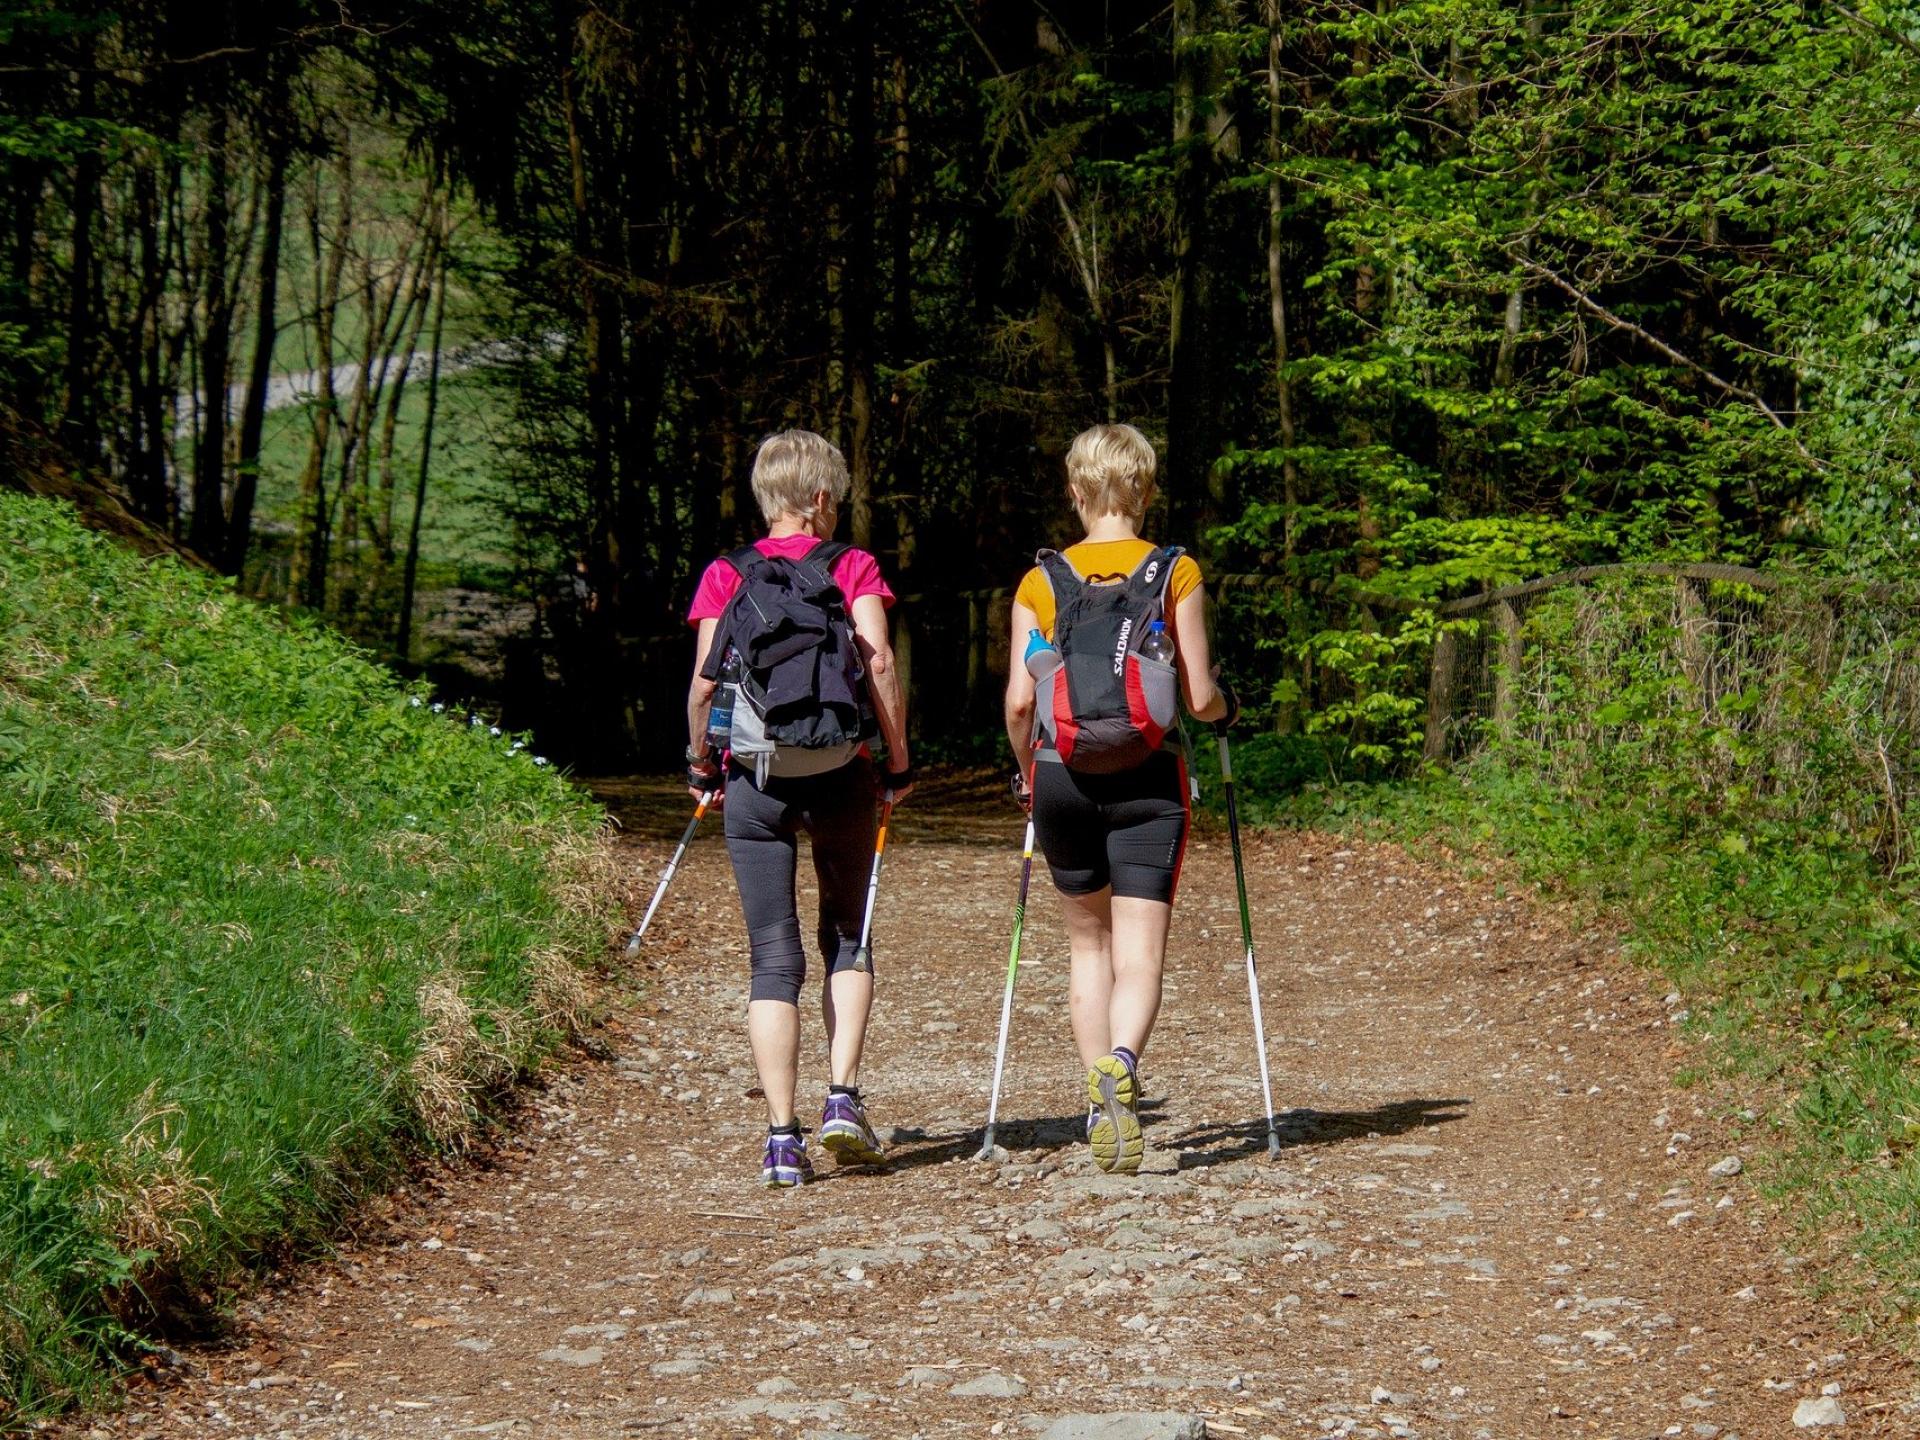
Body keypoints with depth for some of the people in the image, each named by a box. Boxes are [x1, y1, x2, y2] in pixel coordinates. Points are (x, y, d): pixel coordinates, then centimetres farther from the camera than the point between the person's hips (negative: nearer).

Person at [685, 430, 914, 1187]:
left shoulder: (724, 576, 5)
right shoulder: (853, 567, 2)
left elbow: (703, 679, -3)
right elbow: (879, 662, -9)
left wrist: (700, 763, 10)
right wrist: (898, 762, -2)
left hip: (754, 779, 1)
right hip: (840, 774, -1)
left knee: (774, 956, 3)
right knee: (849, 936, 17)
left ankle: (782, 1136, -3)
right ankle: (842, 1098, 2)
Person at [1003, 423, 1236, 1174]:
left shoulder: (1040, 584, 2)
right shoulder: (1176, 575, 0)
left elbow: (1019, 701, -4)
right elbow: (1200, 698, -3)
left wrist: (1026, 772, 14)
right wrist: (1226, 706, 21)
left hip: (1064, 779, 2)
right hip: (1147, 781, -2)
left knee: (1088, 943, 18)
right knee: (1139, 953, -4)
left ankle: (1100, 1100, 15)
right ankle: (1120, 1065, -33)